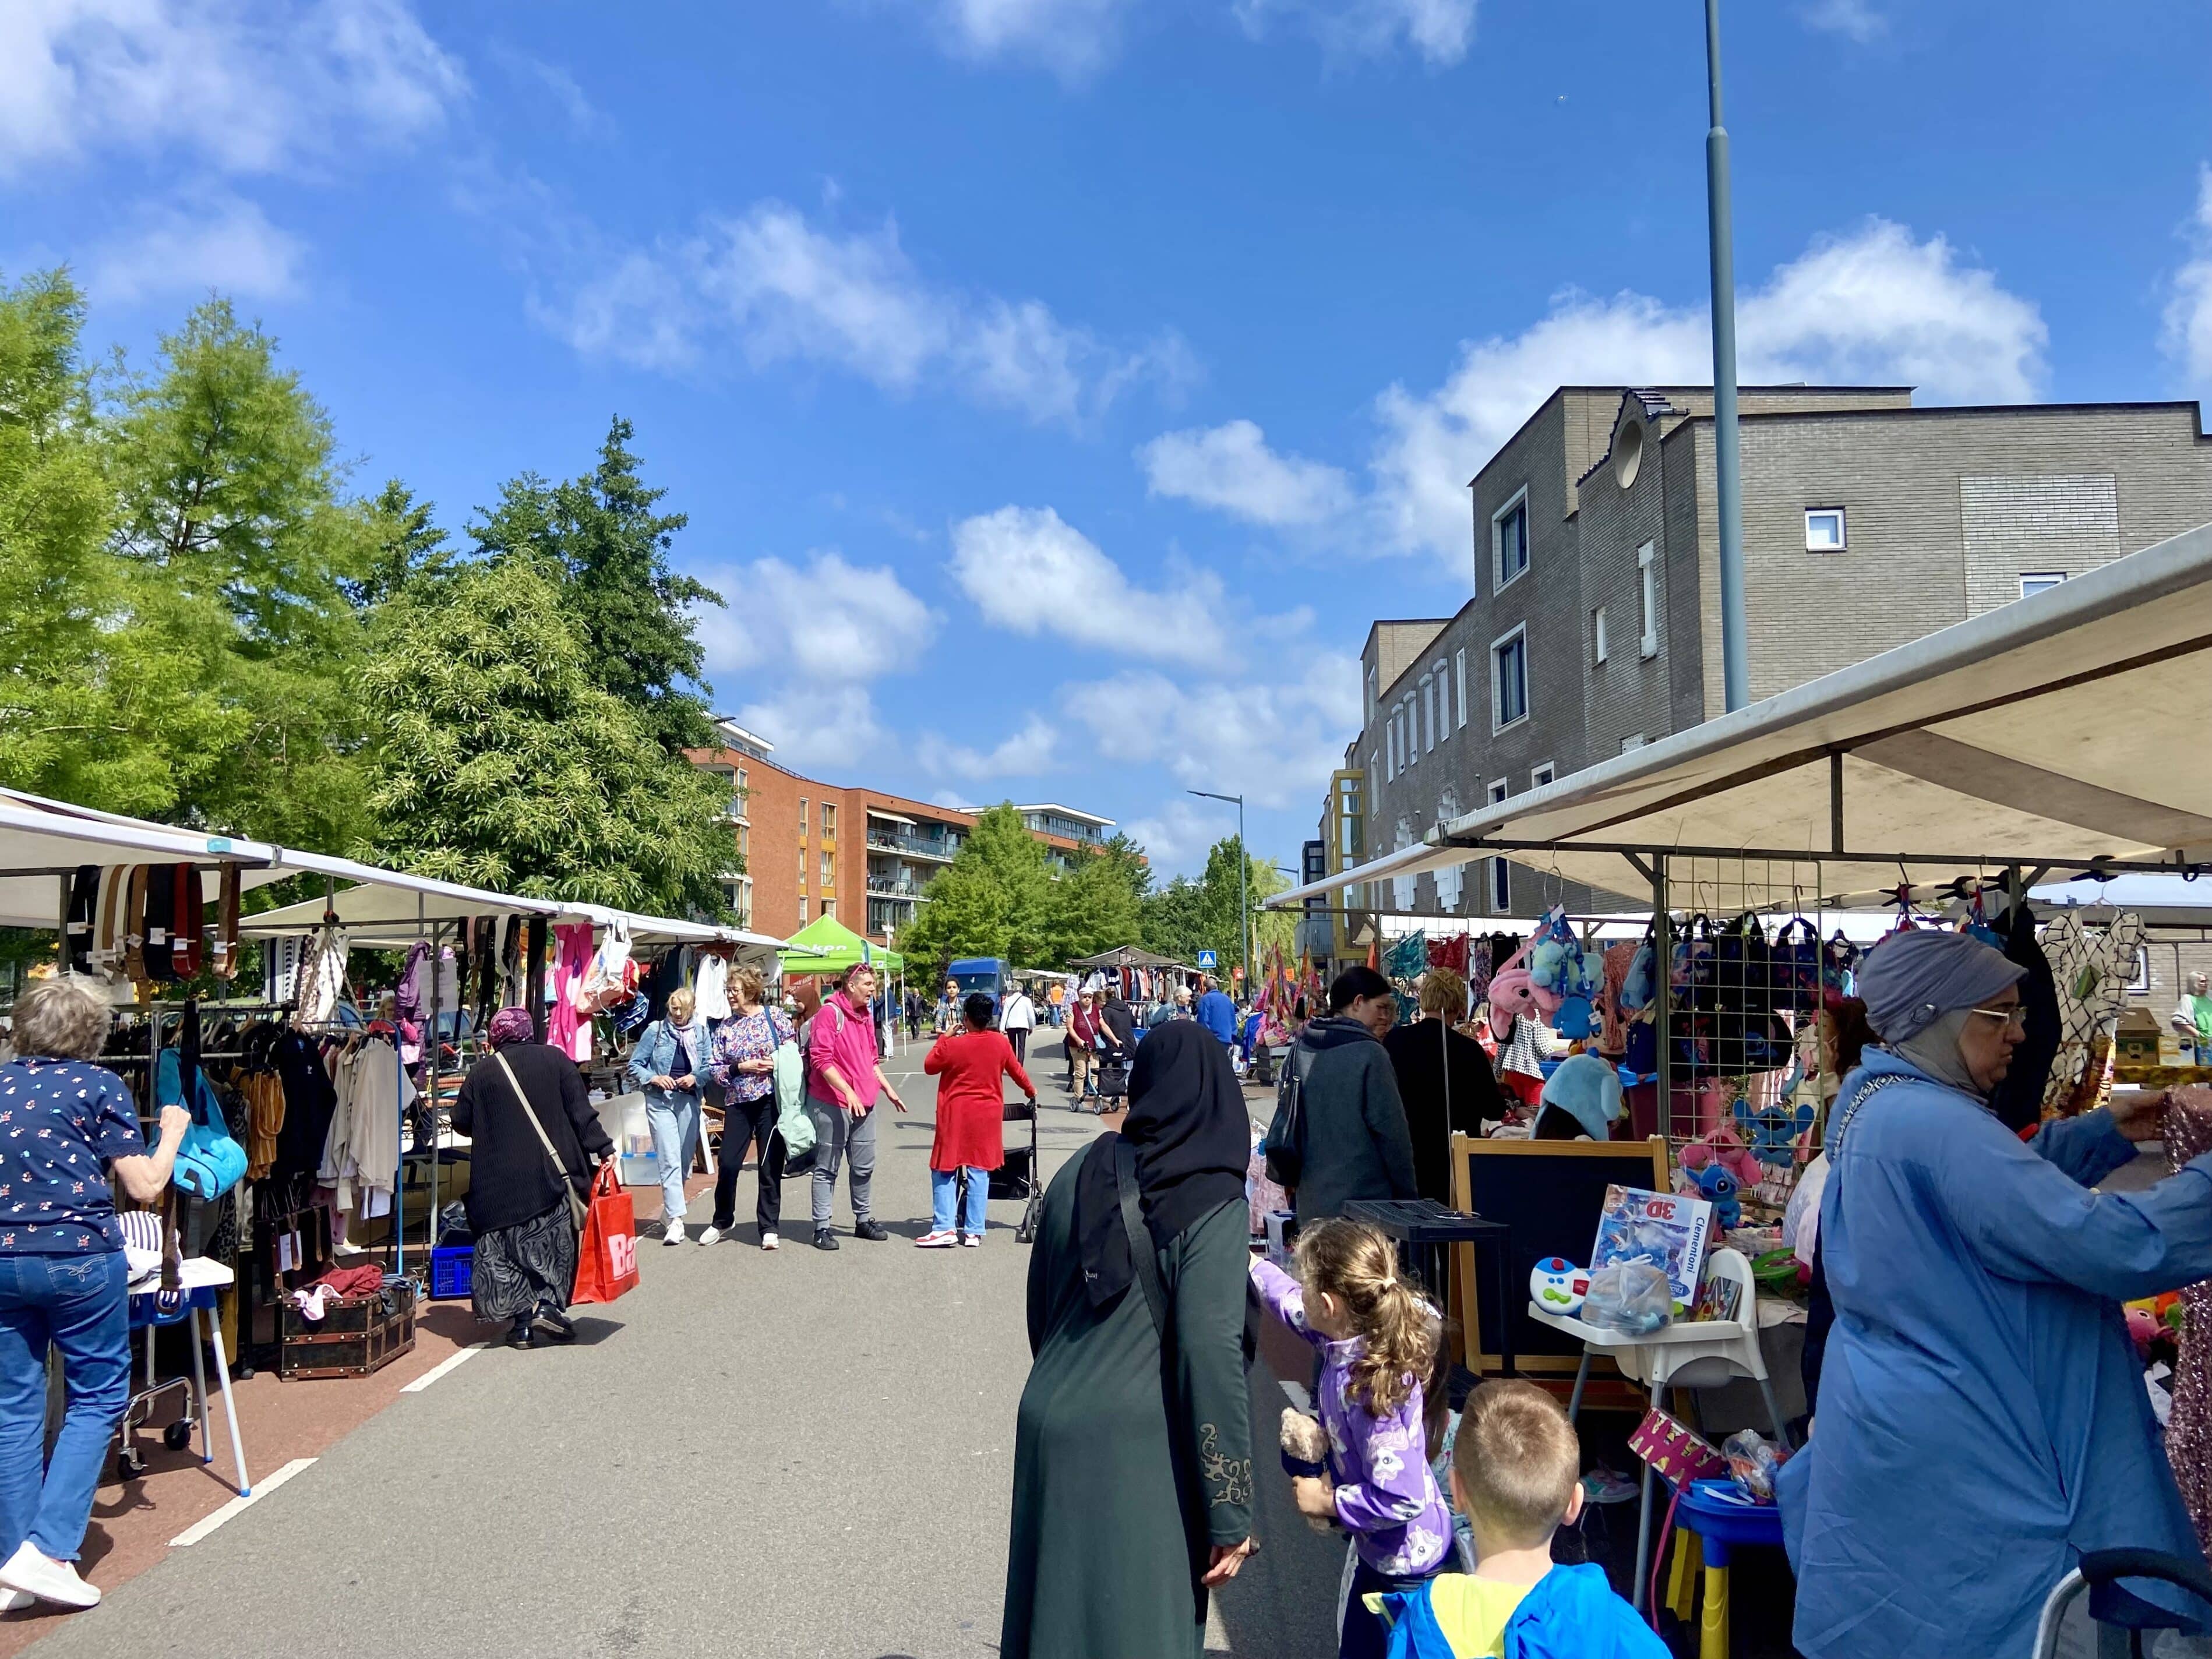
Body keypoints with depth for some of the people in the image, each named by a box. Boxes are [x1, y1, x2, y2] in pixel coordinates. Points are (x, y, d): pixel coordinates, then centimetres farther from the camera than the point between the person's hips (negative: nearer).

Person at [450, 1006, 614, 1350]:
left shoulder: (481, 1071, 2)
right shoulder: (556, 1060, 0)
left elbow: (461, 1121, 7)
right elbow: (581, 1113, -5)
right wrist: (603, 1149, -3)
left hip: (500, 1183, 1)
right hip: (552, 1173, 0)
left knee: (508, 1250, 9)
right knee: (554, 1244, 12)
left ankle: (524, 1322, 5)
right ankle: (548, 1304, -4)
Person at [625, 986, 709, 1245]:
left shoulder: (701, 1033, 5)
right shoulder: (655, 1030, 0)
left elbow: (710, 1066, 6)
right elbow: (634, 1065, 4)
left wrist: (695, 1077, -13)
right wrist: (654, 1078, -12)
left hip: (689, 1101, 3)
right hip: (660, 1101, -3)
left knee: (685, 1160, 9)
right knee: (670, 1160, -12)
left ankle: (669, 1212, 27)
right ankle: (675, 1219, -15)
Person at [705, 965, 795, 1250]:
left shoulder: (775, 1017, 0)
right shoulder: (726, 1027, 9)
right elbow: (714, 1068, 7)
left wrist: (776, 1064, -15)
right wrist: (741, 1068, -8)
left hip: (771, 1100, -3)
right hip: (738, 1102, 3)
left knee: (770, 1166, 2)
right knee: (728, 1164, 1)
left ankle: (769, 1227, 13)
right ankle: (722, 1220, 25)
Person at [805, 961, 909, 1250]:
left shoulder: (864, 1017, 14)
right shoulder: (830, 1013, -12)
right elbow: (821, 1060, -17)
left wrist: (888, 1090, 16)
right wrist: (848, 1092, -23)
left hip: (864, 1104, 8)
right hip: (832, 1103, -8)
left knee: (864, 1166, 13)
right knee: (827, 1168, 1)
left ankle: (863, 1219, 26)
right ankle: (822, 1227, 7)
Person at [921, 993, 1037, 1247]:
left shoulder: (952, 1045, -14)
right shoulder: (1001, 1042, -3)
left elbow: (929, 1066, 1)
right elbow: (1016, 1071, 11)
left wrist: (943, 1039, 10)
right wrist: (1031, 1092, 29)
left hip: (955, 1116, -3)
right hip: (987, 1116, 3)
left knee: (944, 1171, 5)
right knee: (979, 1171, 7)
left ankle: (944, 1228, -3)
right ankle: (973, 1231, 6)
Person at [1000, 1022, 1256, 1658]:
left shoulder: (1081, 1171, 4)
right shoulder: (1214, 1205, -13)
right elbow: (1211, 1353, -18)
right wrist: (1230, 1511, -13)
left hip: (1048, 1426, 6)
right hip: (1139, 1450, -6)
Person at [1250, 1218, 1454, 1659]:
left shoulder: (1367, 1386, -35)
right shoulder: (1350, 1336, -11)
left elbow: (1401, 1499, -33)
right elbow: (1291, 1302, 12)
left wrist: (1328, 1502, -20)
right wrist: (1249, 1263, 20)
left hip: (1403, 1560, -9)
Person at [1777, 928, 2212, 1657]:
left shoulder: (1877, 1106, 8)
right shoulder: (1933, 1123, -25)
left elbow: (2008, 1189, 24)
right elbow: (2111, 1246, -26)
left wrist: (2103, 1132, 13)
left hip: (1899, 1433, 10)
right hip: (1951, 1465, -10)